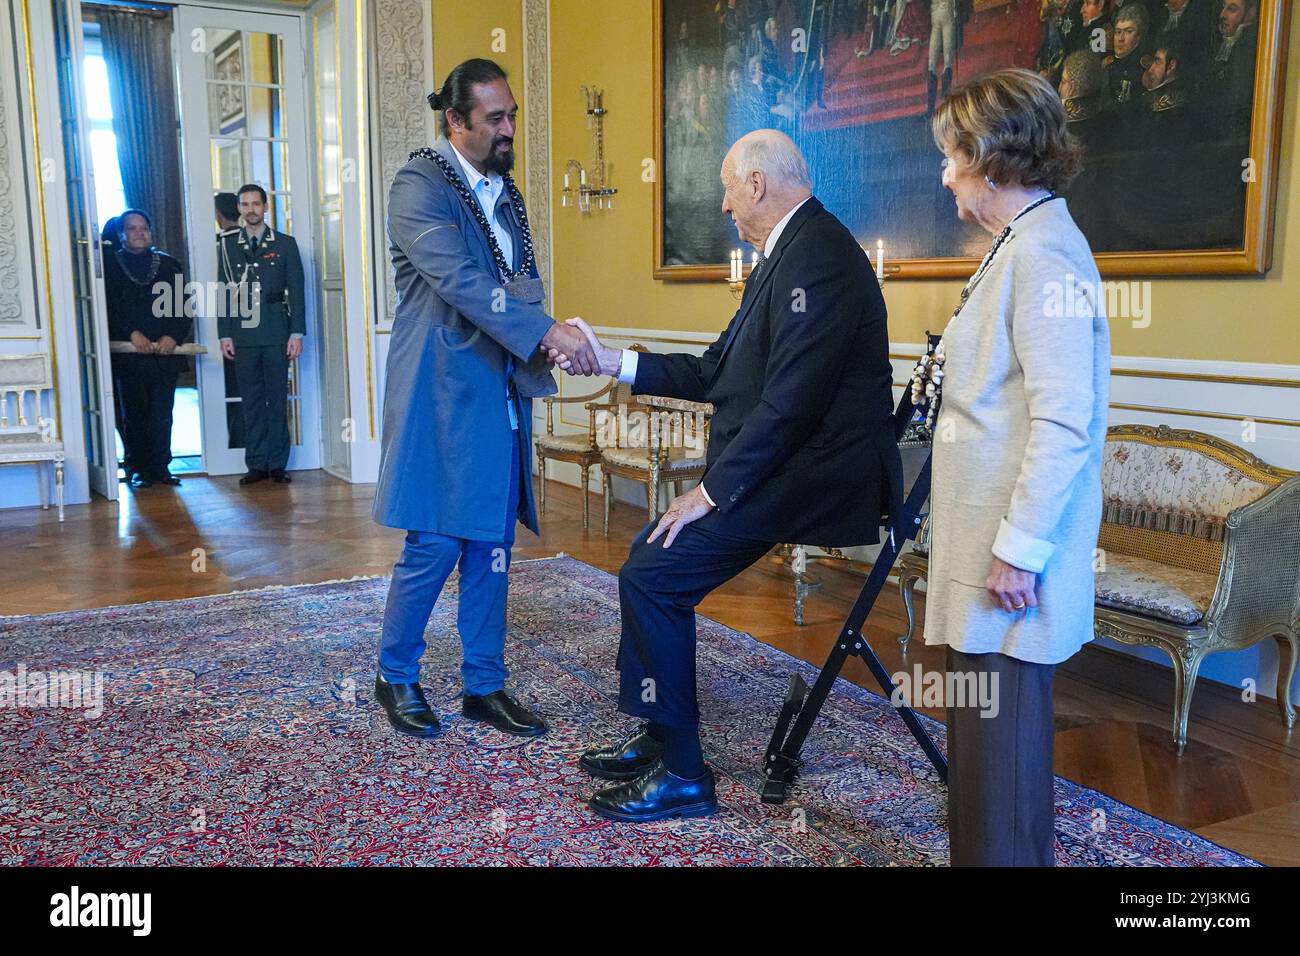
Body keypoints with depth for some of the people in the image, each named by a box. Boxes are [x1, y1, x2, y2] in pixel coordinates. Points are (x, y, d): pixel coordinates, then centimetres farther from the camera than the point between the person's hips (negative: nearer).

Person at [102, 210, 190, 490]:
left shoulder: (169, 264, 13)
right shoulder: (109, 265, 5)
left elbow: (184, 306, 6)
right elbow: (107, 307, -3)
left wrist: (173, 336, -9)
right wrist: (131, 333, -15)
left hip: (165, 352, 2)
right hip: (128, 355, -2)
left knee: (162, 413, 2)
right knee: (133, 413, 1)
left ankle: (161, 466, 9)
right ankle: (138, 468, 8)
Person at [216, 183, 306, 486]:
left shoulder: (285, 244, 7)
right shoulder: (228, 245, 11)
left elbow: (296, 291, 3)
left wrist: (297, 332, -4)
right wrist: (225, 334, 2)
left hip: (276, 333, -1)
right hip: (243, 335, 1)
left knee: (278, 399, 1)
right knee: (251, 401, 3)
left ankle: (277, 464, 7)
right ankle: (256, 464, 8)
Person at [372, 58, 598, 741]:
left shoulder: (505, 193, 16)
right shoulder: (419, 185, -8)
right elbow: (460, 281, -21)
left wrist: (534, 363, 0)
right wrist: (549, 333, -27)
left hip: (501, 395, 7)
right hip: (443, 394, -7)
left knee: (491, 546, 9)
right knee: (435, 544, -3)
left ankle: (484, 685, 21)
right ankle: (396, 677, 18)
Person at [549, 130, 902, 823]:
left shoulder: (817, 253, -17)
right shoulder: (786, 252, 17)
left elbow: (791, 400, -24)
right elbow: (717, 372, 18)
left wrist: (713, 490, -19)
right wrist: (614, 363, 16)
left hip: (808, 473, -11)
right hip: (783, 463, 11)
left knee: (651, 574, -13)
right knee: (652, 552, 13)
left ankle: (680, 774, 0)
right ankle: (658, 738, 25)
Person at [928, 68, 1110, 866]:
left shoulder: (1043, 253, -15)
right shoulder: (1024, 246, 15)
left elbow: (1063, 423, -22)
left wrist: (1019, 549, -20)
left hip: (1012, 557, -10)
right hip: (995, 539, 10)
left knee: (999, 733, -1)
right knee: (987, 731, 17)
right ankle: (993, 850, 30)